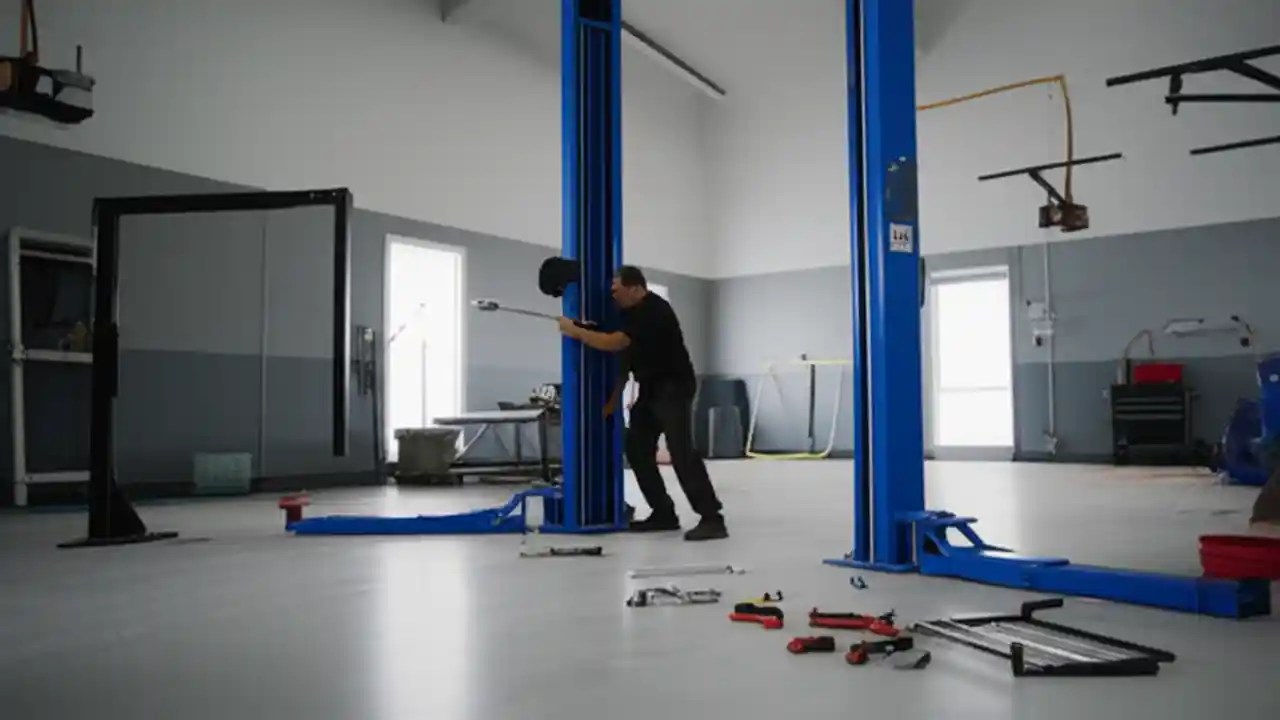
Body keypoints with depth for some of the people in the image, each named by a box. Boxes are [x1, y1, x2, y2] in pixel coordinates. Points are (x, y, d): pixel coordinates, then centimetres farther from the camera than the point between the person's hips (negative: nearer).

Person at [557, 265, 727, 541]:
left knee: (682, 453, -17)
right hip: (651, 390, 10)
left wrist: (574, 331, -16)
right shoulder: (632, 312, 10)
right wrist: (613, 399, 8)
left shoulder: (654, 311, -21)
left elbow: (613, 343, -27)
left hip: (674, 389, -10)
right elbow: (625, 357, 13)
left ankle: (712, 519, -17)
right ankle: (664, 514, 12)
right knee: (636, 448, 7)